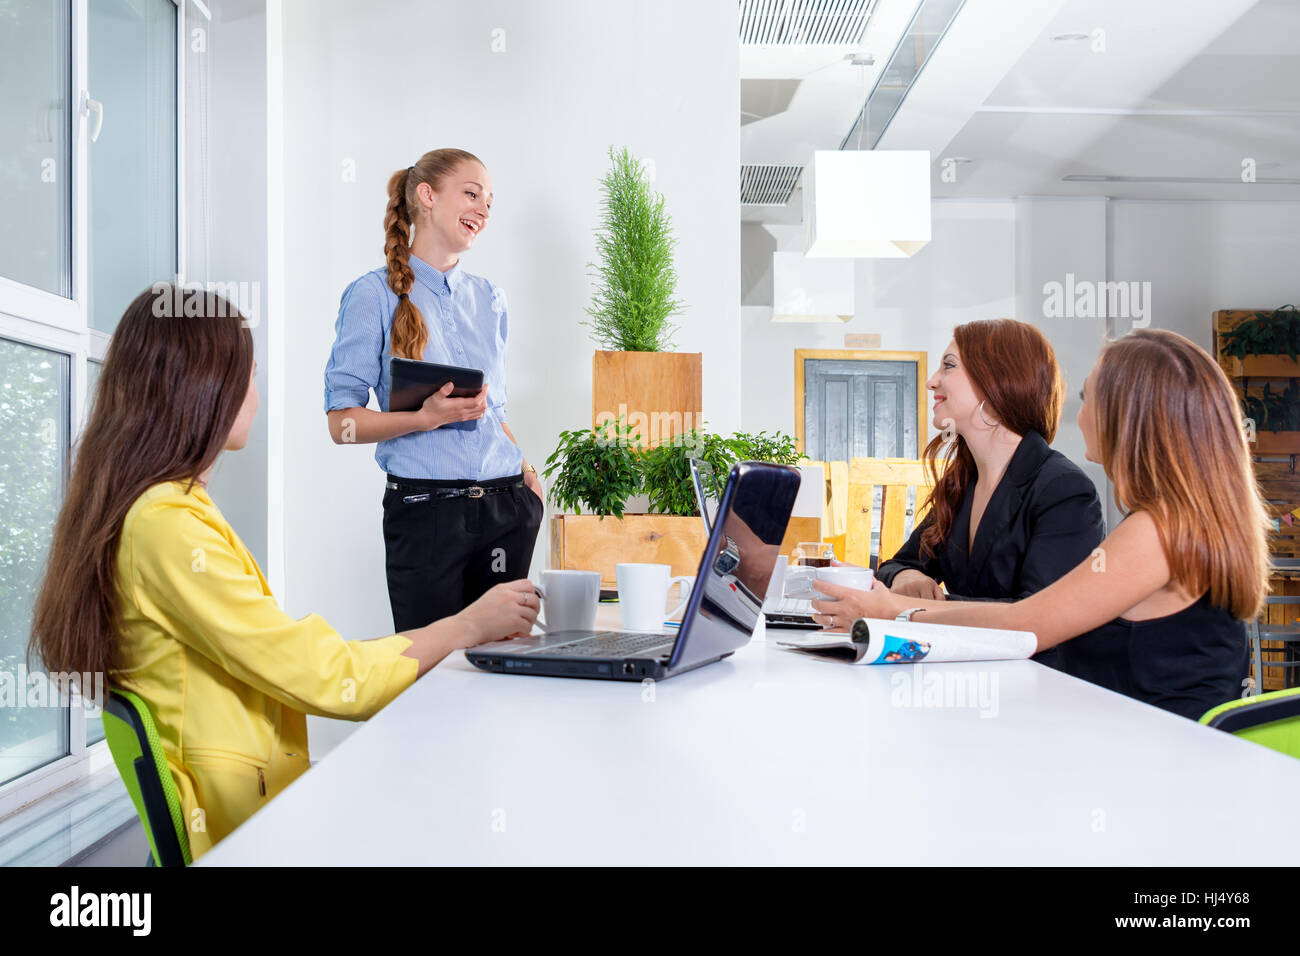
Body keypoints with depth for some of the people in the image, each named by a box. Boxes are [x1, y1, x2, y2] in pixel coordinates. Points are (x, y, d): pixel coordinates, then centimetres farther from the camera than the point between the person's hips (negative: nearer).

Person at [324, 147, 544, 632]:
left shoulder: (489, 299, 15)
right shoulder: (375, 294, -2)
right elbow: (342, 422, -6)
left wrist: (524, 470, 7)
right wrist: (427, 417, -20)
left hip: (506, 509, 5)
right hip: (426, 513, -5)